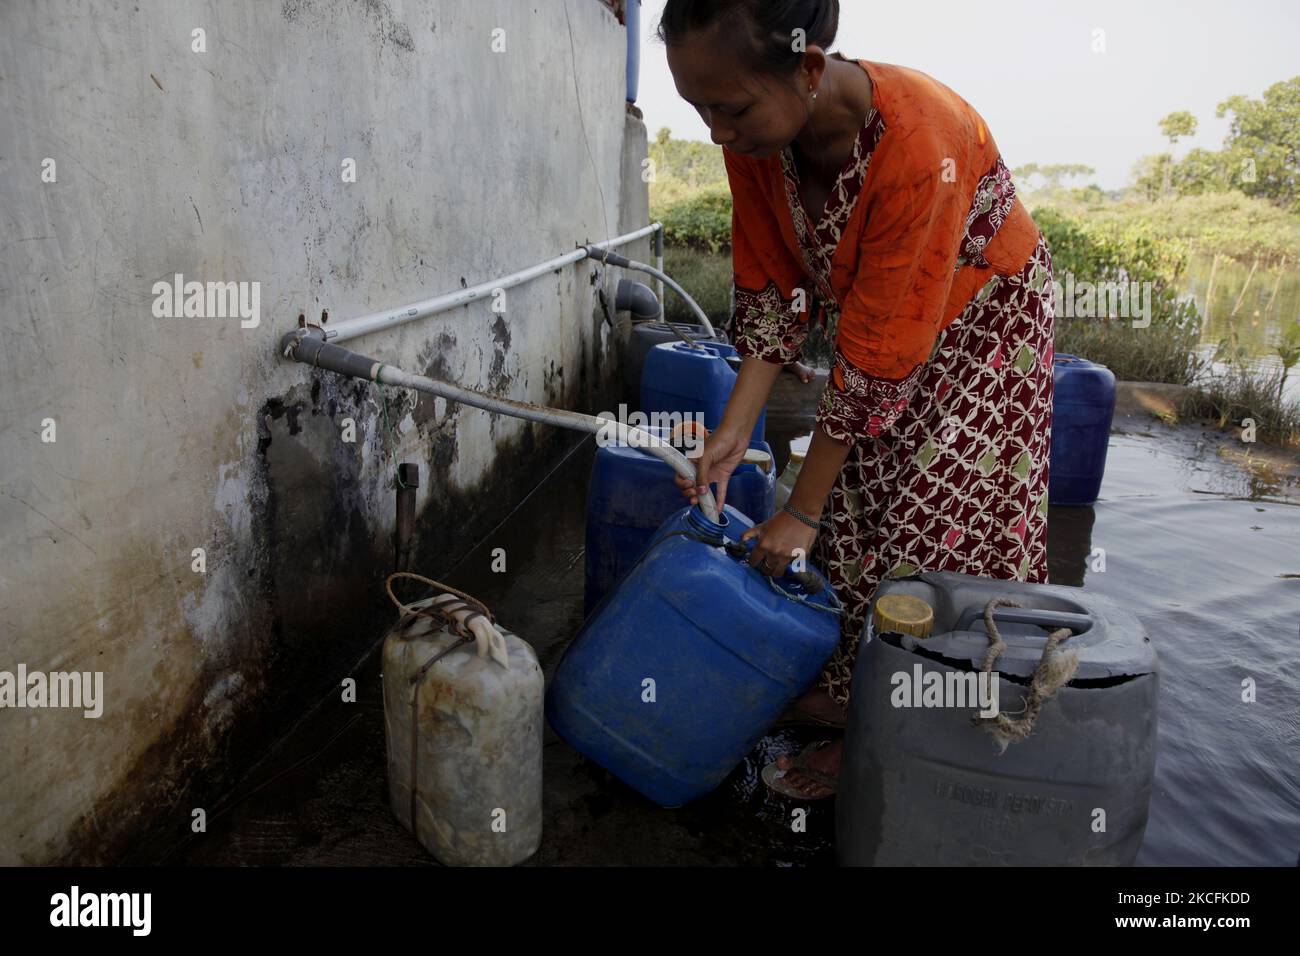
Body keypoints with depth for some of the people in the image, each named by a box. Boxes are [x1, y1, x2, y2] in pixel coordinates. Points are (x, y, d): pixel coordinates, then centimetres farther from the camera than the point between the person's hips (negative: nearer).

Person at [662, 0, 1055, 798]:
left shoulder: (920, 147, -38)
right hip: (870, 322, 6)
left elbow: (877, 356, -33)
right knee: (851, 509, 9)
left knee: (932, 530, -3)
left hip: (976, 328, -6)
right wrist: (735, 432, -18)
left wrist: (801, 512, -26)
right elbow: (771, 290, -10)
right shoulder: (756, 134, -18)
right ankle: (844, 691, 27)